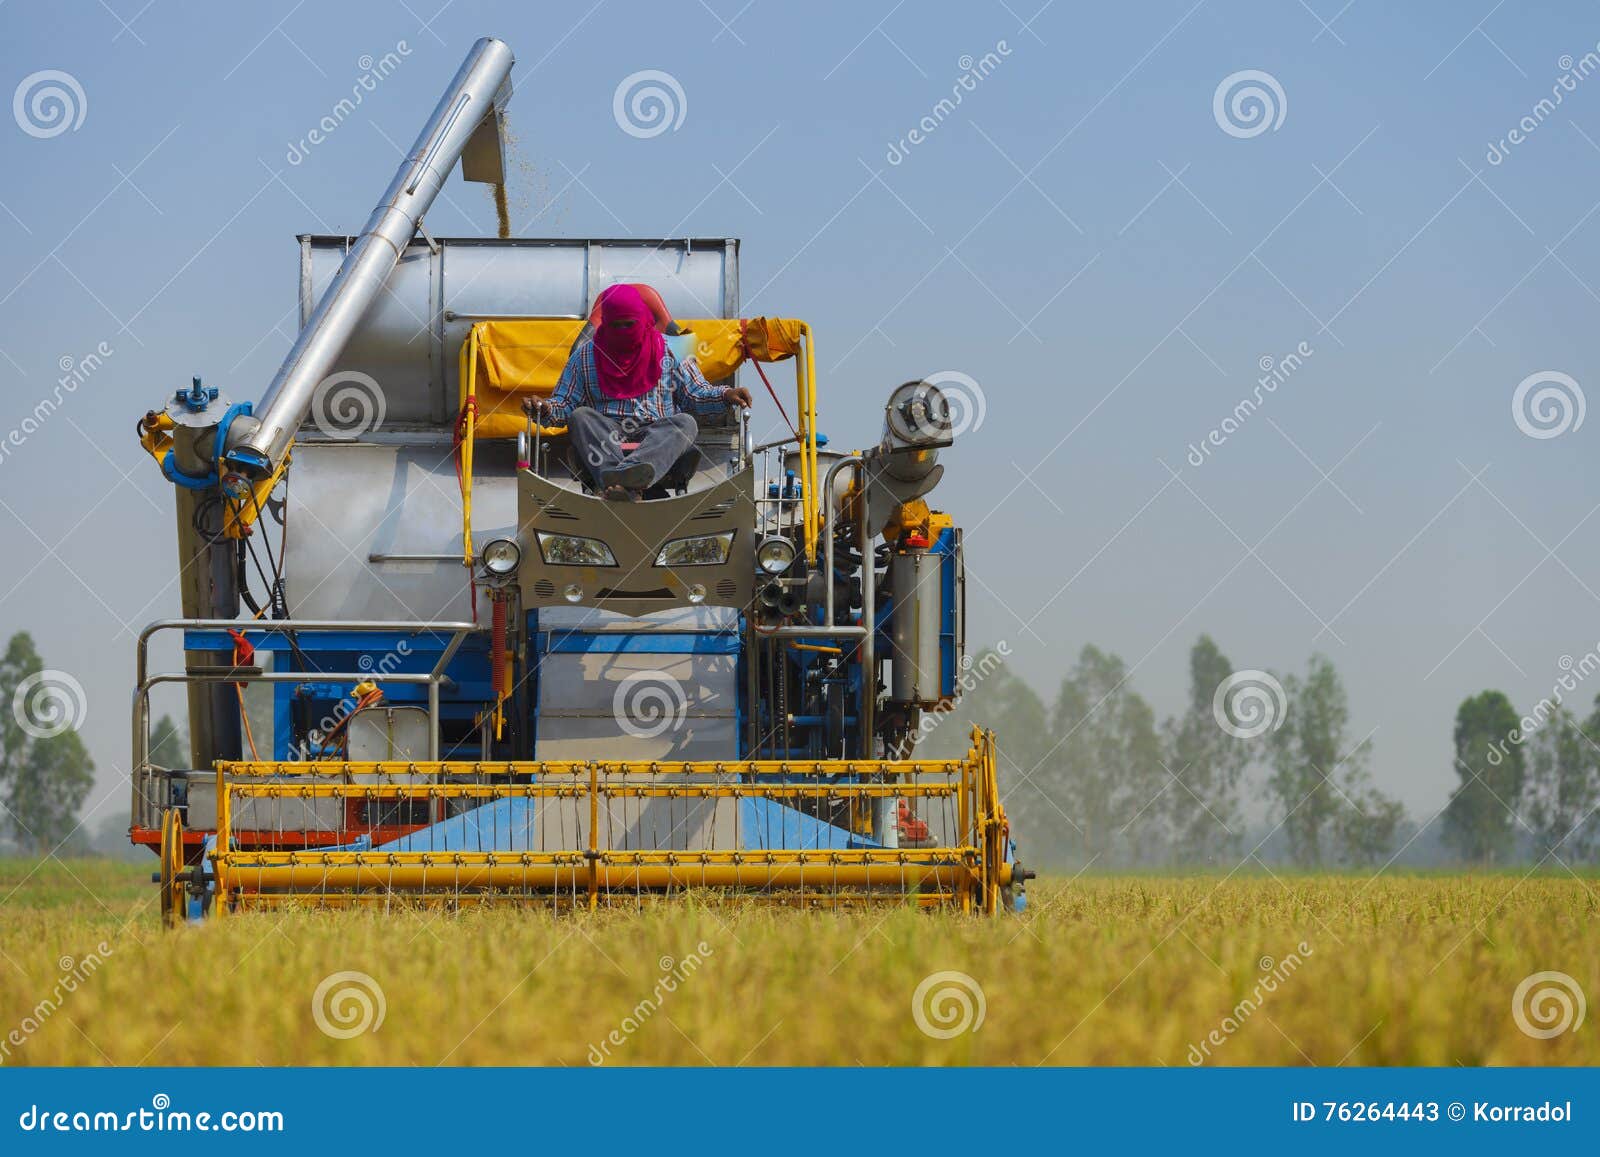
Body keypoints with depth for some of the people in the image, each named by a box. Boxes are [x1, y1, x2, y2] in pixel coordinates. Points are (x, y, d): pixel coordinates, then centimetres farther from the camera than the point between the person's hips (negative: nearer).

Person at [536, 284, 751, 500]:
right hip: (604, 436, 0)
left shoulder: (667, 350, 16)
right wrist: (546, 410, -8)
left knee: (686, 423, -31)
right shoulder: (586, 354, 15)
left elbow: (695, 395, 18)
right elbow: (565, 404, 14)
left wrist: (725, 395, -1)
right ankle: (627, 488, -59)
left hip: (659, 434, 0)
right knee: (580, 416, -31)